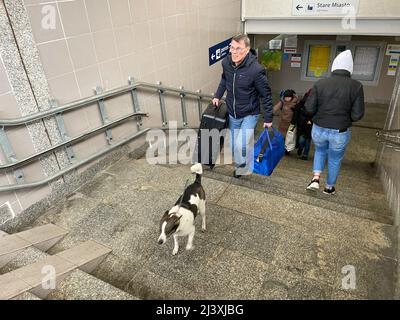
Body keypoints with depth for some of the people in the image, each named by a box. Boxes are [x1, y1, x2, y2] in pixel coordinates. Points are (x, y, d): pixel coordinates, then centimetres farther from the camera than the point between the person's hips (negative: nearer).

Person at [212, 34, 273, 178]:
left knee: (240, 146, -17)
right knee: (233, 146, 16)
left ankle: (242, 167, 13)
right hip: (232, 114, 5)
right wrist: (218, 96, 7)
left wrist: (268, 118, -10)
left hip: (249, 115, -5)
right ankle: (239, 164, 43)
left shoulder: (256, 69, -25)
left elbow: (265, 95, -15)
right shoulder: (226, 62, -9)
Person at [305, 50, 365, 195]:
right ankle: (329, 187, 37)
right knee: (335, 160, 20)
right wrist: (345, 116, 9)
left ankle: (316, 179, 15)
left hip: (319, 129, 1)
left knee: (320, 151, 30)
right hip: (340, 132, -1)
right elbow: (357, 115, -11)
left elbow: (309, 108, -9)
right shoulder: (356, 86, -11)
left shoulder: (320, 83, -9)